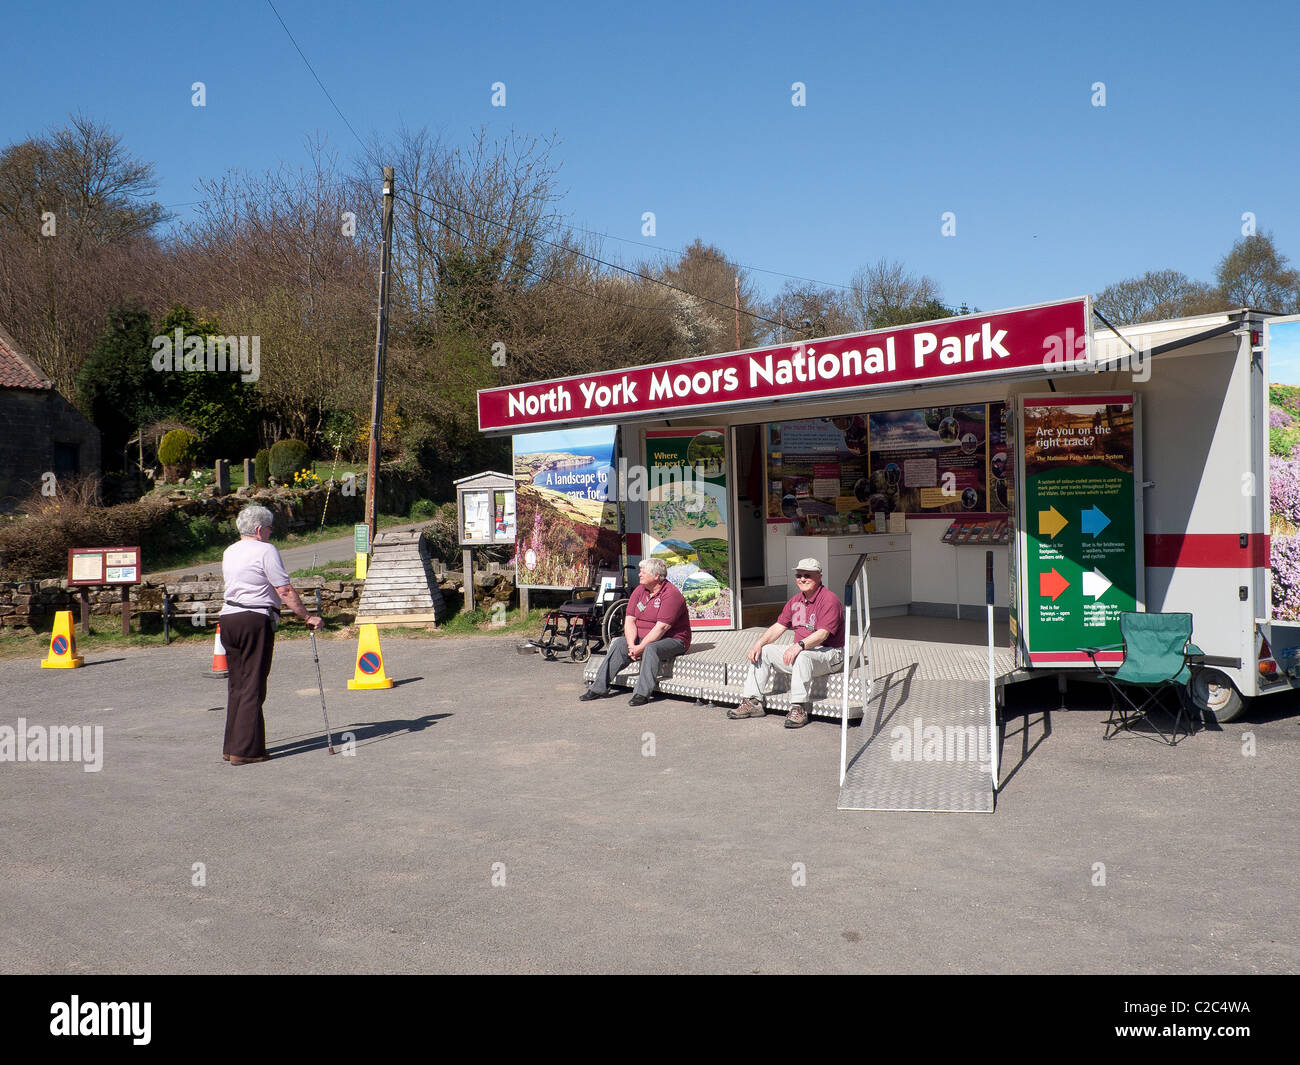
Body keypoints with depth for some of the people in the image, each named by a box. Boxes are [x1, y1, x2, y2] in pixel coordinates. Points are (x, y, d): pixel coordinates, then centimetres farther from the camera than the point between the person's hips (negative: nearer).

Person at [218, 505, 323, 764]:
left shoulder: (229, 552, 16)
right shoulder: (265, 551, -9)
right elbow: (285, 591, -13)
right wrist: (308, 617, -8)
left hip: (228, 618, 8)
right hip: (256, 620, -8)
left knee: (236, 684, 13)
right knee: (253, 686, -3)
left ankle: (232, 747, 18)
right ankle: (246, 750, -2)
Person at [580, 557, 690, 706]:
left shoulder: (671, 594, -18)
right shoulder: (640, 590, 4)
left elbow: (661, 628, -24)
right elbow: (630, 620, 0)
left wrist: (640, 647, -25)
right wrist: (632, 645, -14)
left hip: (673, 640, -7)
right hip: (644, 638, 7)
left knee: (651, 648, -35)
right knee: (619, 644, -12)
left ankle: (642, 693, -34)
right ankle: (599, 688, -11)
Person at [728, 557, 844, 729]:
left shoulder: (829, 600, -14)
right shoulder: (796, 601, 12)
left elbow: (822, 634, -26)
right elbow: (779, 626, 11)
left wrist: (799, 645, -40)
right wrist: (759, 643, -5)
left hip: (829, 653, -9)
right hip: (800, 649, 9)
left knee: (802, 656, -39)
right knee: (762, 651, 0)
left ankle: (798, 709, -36)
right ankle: (753, 702, -2)